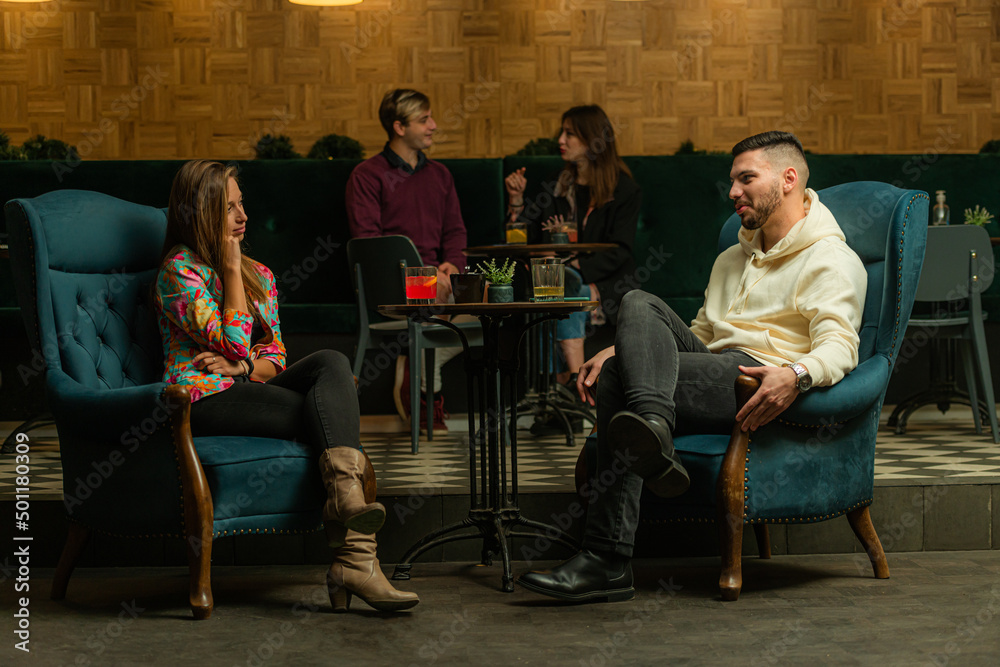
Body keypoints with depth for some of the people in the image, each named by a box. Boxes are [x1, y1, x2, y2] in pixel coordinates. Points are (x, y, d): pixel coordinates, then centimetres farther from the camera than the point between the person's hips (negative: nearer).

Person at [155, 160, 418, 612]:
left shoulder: (259, 276, 20)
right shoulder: (179, 272, -3)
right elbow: (234, 343, -14)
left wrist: (243, 367, -7)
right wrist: (231, 269, -7)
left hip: (248, 389, 6)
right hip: (204, 401, -6)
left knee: (331, 363, -24)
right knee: (331, 415, -25)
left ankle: (346, 503, -40)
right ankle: (355, 556, -34)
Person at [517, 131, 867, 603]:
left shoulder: (832, 261, 5)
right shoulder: (731, 261, 32)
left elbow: (840, 346, -12)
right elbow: (697, 335, 30)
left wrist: (796, 375, -35)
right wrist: (619, 352, 12)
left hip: (760, 384, -7)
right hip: (716, 375, 7)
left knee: (625, 365, -26)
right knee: (640, 306, -20)